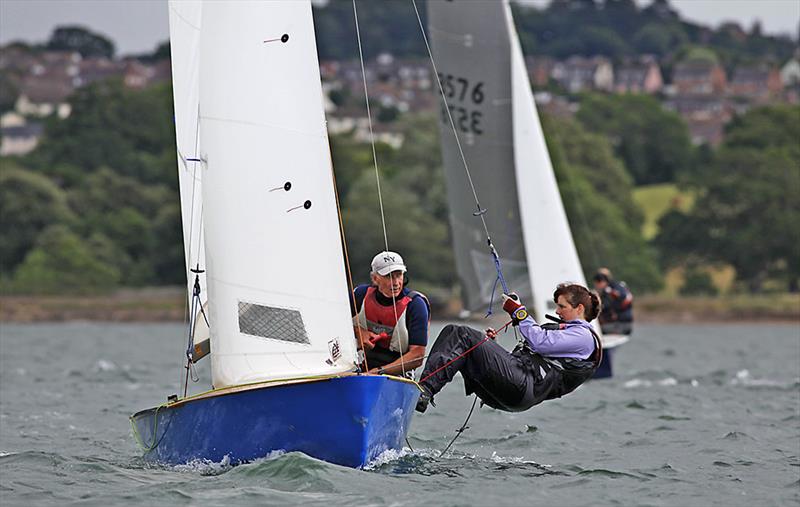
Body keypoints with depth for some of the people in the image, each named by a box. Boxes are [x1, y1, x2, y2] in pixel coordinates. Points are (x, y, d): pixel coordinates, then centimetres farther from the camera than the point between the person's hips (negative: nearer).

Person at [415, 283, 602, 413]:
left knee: (466, 336, -20)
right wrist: (492, 344, 18)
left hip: (522, 388, -10)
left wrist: (518, 311, -3)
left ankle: (424, 390, -30)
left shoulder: (583, 336, 3)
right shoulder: (562, 329, 34)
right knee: (452, 331, 0)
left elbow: (540, 342, -11)